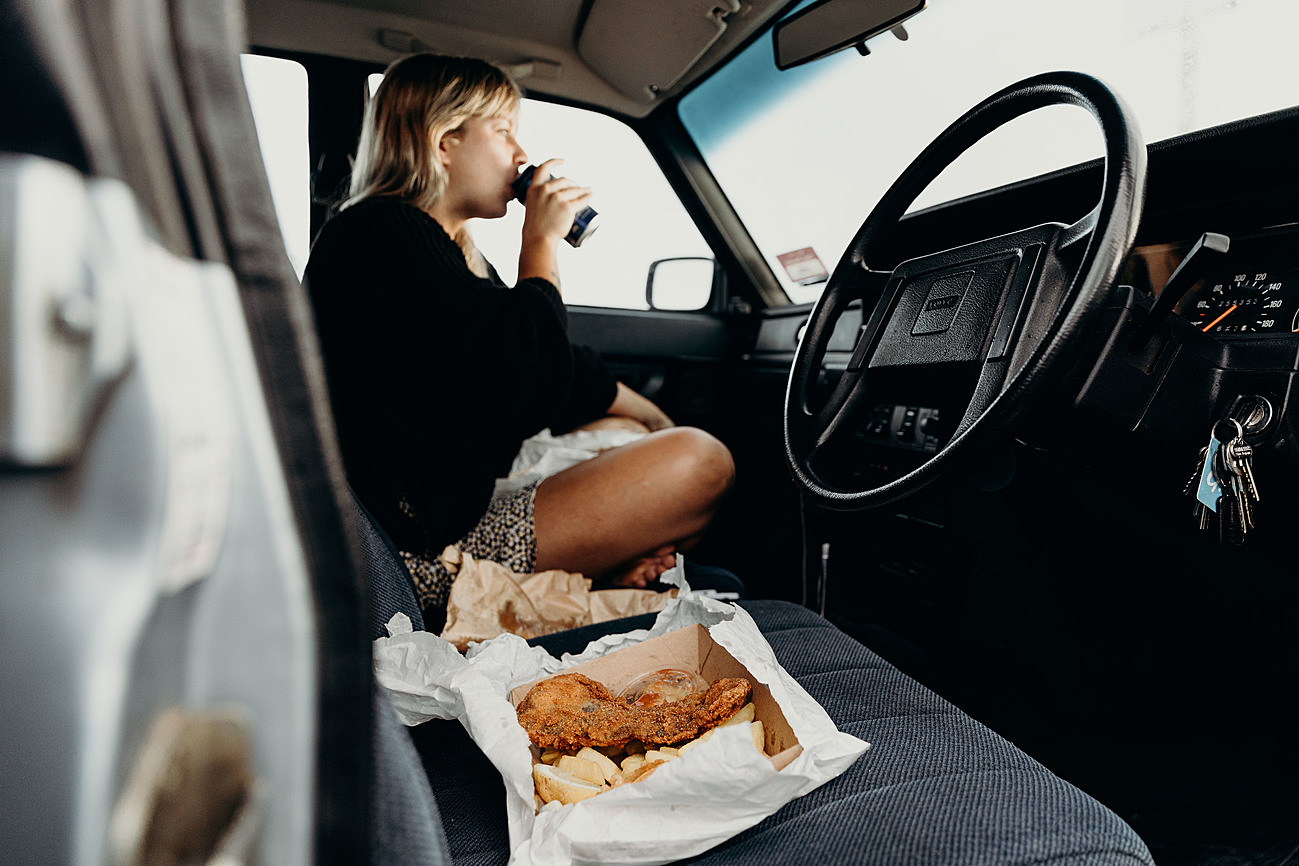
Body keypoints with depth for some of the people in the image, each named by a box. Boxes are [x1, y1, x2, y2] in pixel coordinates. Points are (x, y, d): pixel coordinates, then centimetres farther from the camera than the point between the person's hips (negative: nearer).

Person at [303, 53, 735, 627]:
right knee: (700, 463, -19)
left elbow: (561, 367, 20)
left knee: (622, 430, 25)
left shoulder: (452, 248, 17)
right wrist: (540, 244, -12)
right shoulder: (381, 238, -14)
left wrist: (656, 421, 18)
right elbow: (520, 392, -24)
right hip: (432, 552, -11)